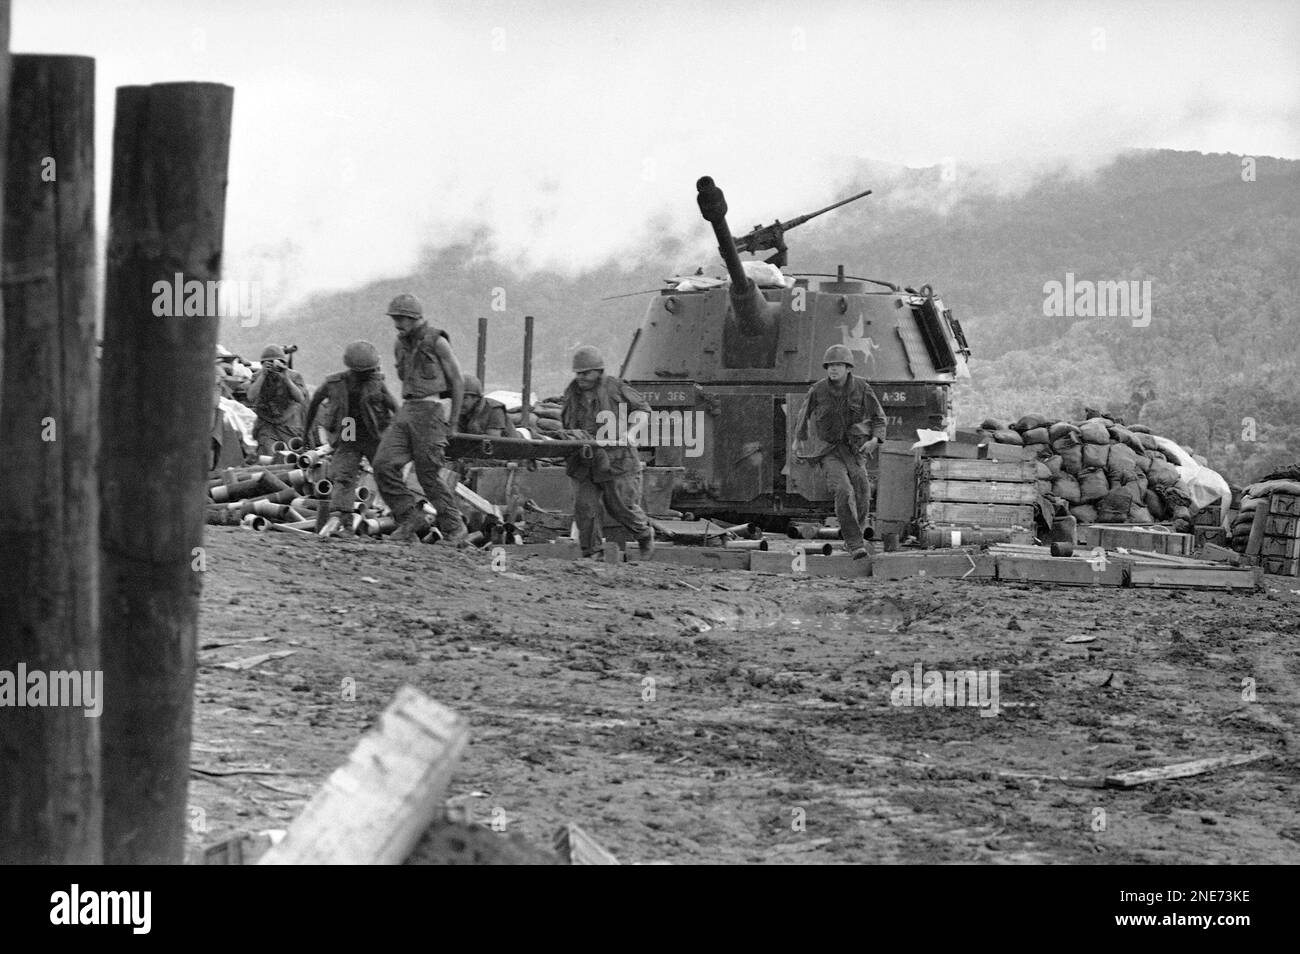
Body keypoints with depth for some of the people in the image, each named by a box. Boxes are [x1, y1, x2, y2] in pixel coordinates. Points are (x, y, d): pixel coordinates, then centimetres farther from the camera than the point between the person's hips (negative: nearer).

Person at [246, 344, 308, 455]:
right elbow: (251, 397, -14)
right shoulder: (258, 376, 2)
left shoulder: (294, 376, 0)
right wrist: (263, 375, -18)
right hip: (266, 426, -1)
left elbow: (301, 399, -13)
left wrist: (286, 379, -20)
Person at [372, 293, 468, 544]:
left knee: (429, 474, -6)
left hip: (431, 410, -7)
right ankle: (411, 519, -2)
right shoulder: (400, 346, 14)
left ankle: (454, 528, 7)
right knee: (383, 464, -9)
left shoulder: (437, 342, -6)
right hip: (406, 411, 7)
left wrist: (453, 421, 0)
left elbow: (457, 381, -2)